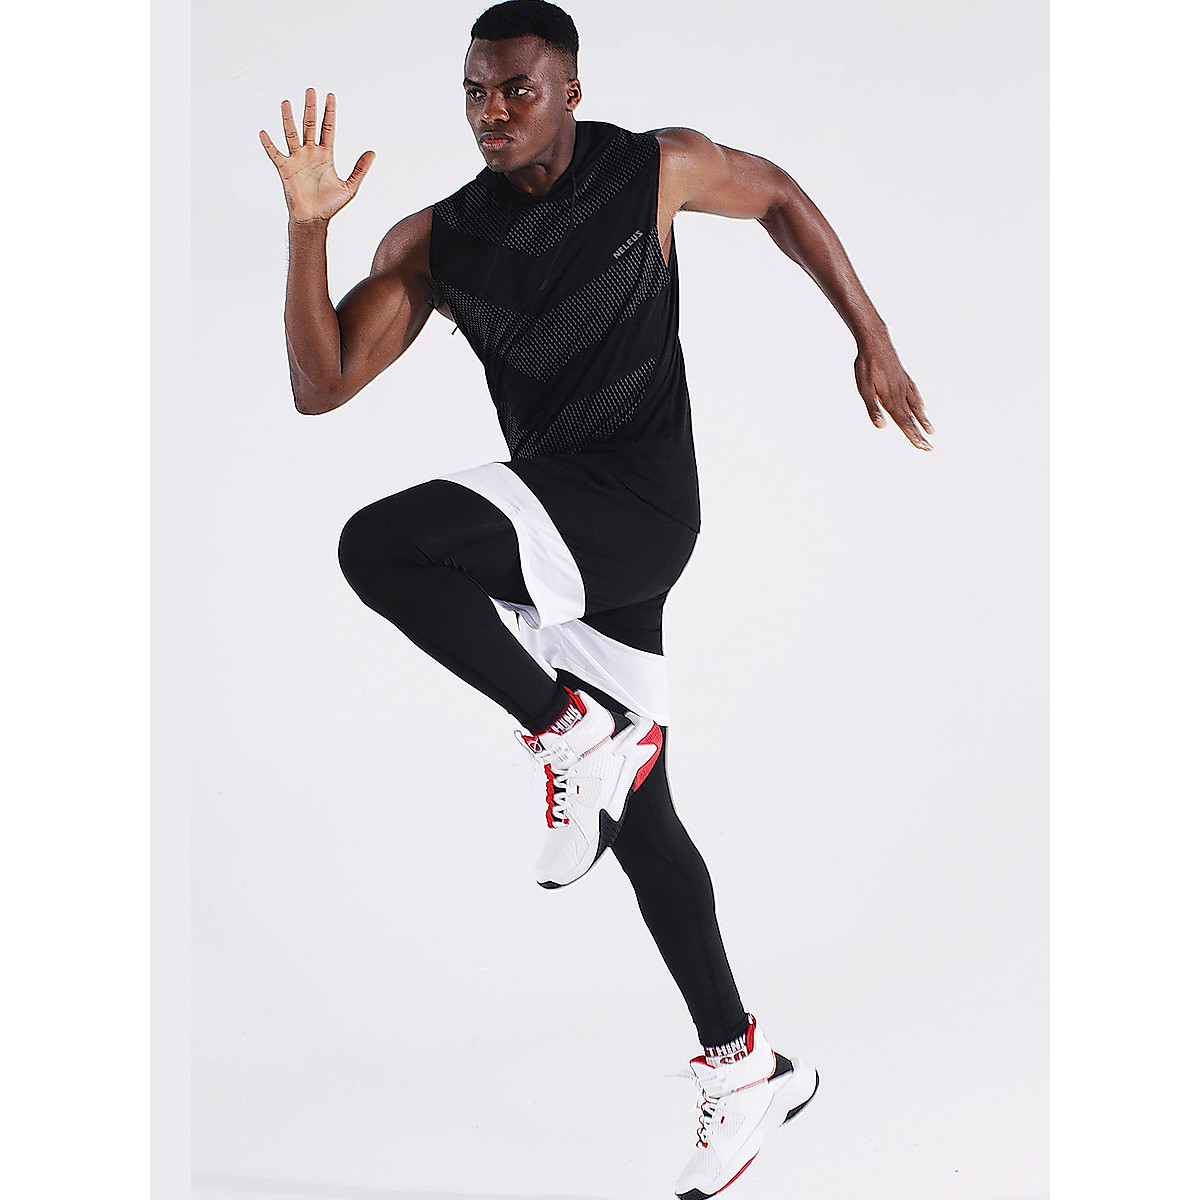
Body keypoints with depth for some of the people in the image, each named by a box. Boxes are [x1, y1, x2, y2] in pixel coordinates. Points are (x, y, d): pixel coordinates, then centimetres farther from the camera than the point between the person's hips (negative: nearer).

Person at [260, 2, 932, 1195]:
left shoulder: (657, 171, -4)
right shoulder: (435, 241, 3)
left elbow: (779, 197, 15)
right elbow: (319, 386, -2)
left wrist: (871, 338, 10)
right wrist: (307, 228, -13)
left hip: (637, 510, -6)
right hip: (554, 534, 6)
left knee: (378, 546, -26)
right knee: (635, 817, 11)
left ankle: (576, 736, -10)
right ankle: (748, 1069, 24)